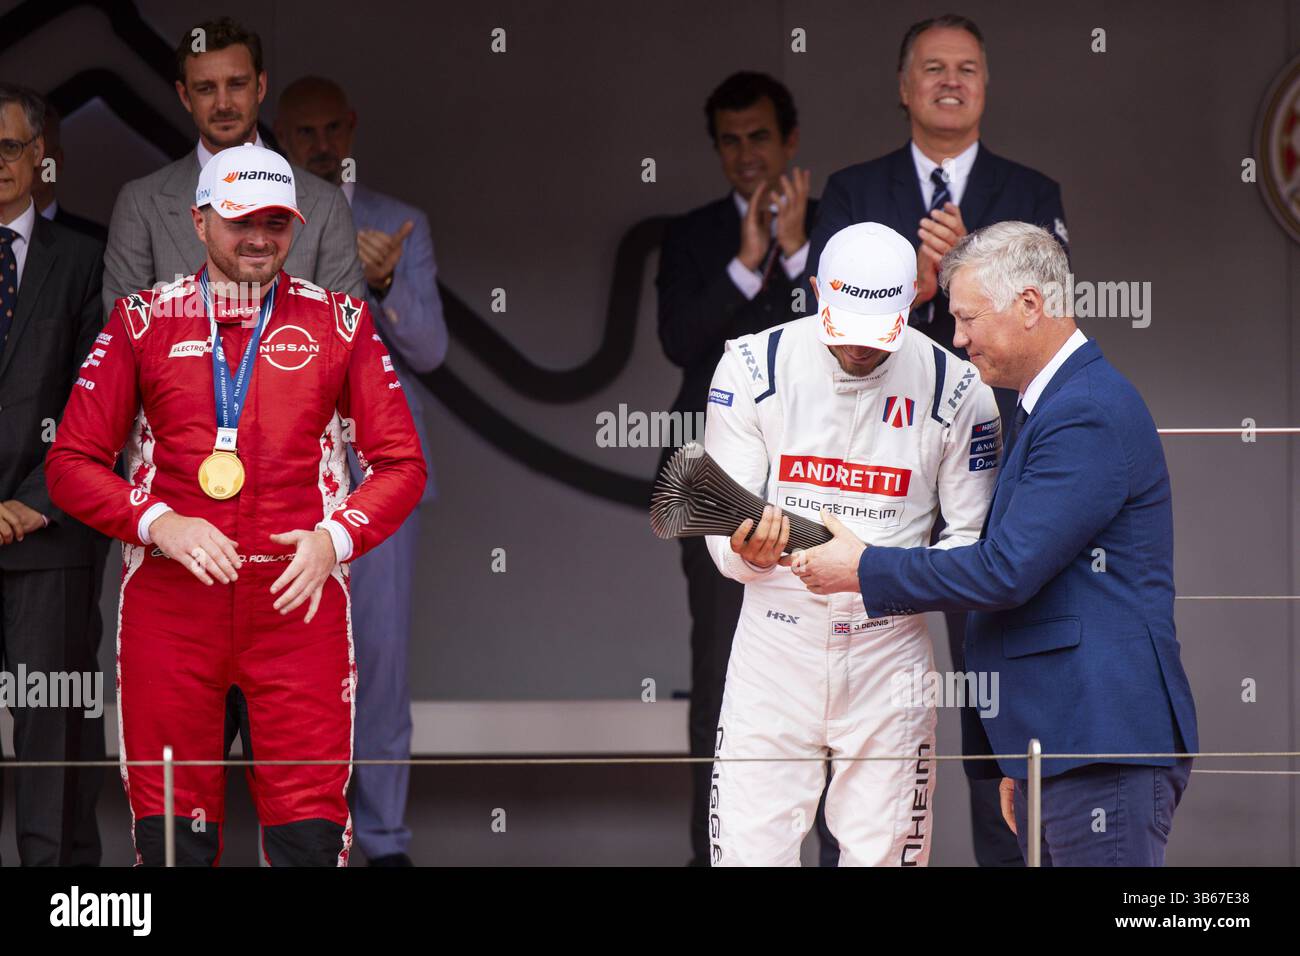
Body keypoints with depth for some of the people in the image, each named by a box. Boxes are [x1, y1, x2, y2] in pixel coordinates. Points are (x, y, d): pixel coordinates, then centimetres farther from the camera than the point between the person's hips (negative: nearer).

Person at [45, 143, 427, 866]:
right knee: (171, 838, 0)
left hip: (298, 603, 0)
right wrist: (160, 523, -10)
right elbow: (71, 464, 7)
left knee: (310, 836, -7)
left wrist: (334, 538, -9)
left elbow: (402, 465, 9)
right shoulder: (144, 320, 10)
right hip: (169, 607, 0)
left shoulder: (340, 321, 10)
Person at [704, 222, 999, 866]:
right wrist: (747, 551, -26)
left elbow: (971, 538, 2)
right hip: (774, 643, 0)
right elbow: (723, 536, -2)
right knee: (749, 852, -5)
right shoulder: (754, 367, -5)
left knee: (884, 854, 0)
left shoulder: (955, 390, -5)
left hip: (889, 654, 0)